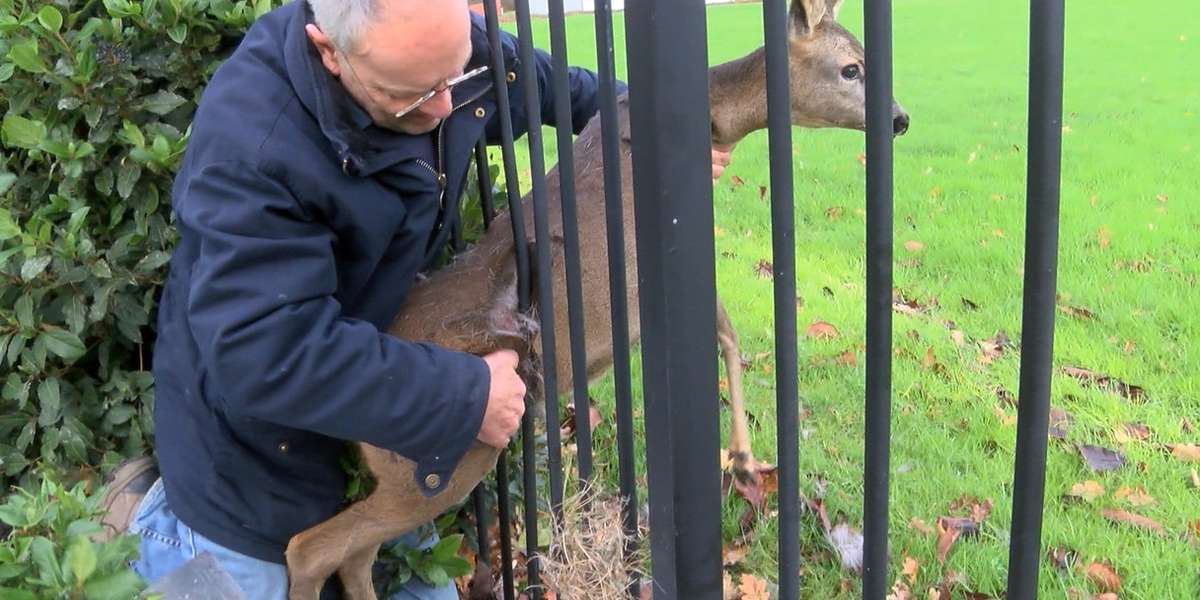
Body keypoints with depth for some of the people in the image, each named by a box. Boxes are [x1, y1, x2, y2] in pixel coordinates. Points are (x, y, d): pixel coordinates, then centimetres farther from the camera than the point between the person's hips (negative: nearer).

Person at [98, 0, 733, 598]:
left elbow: (548, 81, 9)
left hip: (381, 354, 7)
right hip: (257, 435, -6)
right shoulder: (250, 142, -37)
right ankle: (157, 517, 35)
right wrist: (465, 397, -33)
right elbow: (265, 357, -39)